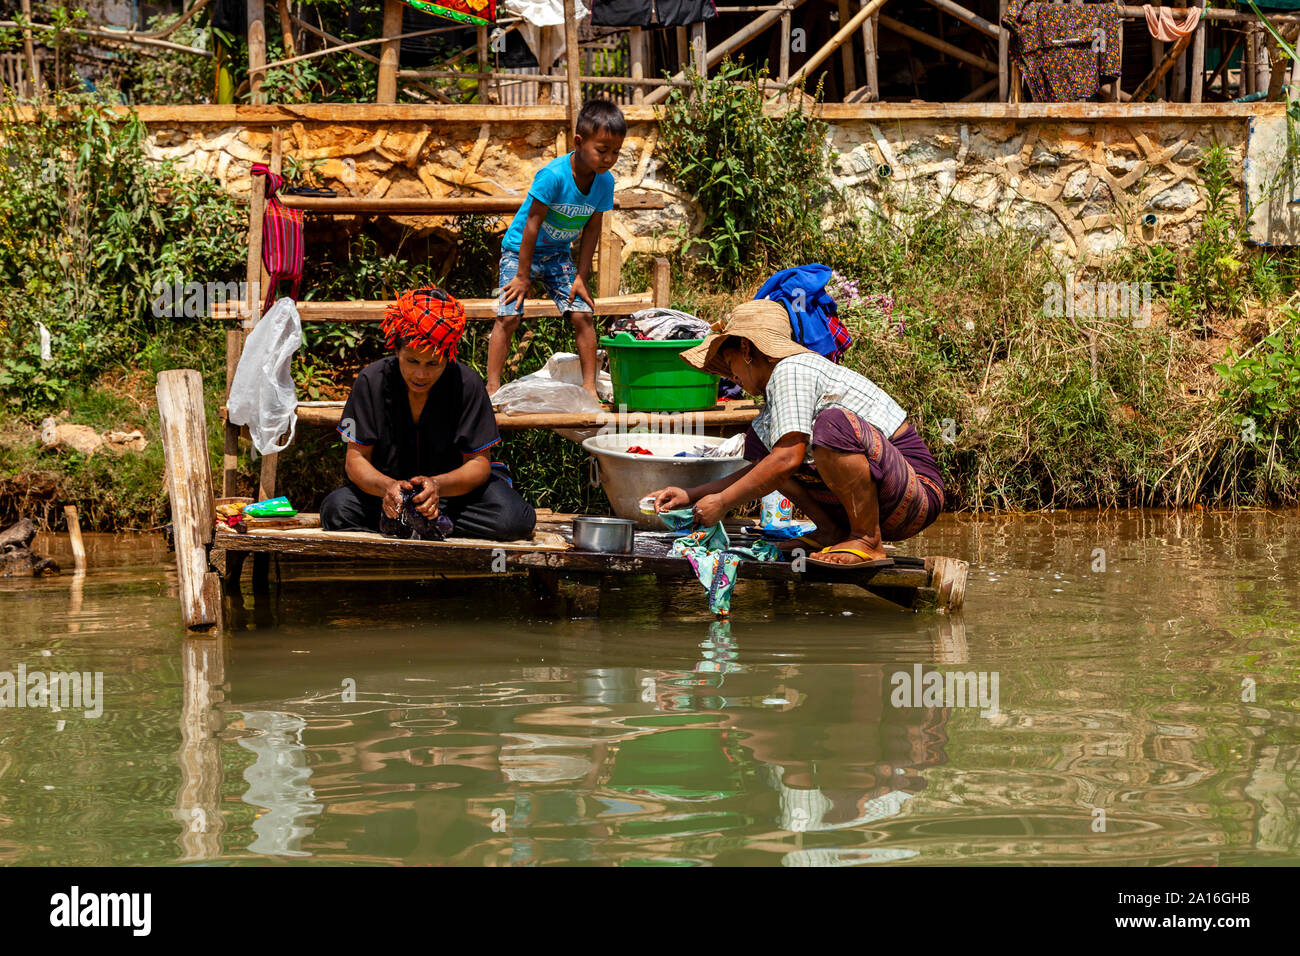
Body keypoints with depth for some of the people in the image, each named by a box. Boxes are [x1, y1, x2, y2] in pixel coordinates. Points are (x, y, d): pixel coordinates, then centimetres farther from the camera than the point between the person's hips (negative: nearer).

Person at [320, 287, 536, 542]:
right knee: (336, 509, -30)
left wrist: (437, 485, -34)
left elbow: (478, 463, -12)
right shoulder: (372, 380, -11)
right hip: (386, 484, 0)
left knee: (515, 519, -30)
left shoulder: (466, 383, -13)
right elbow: (356, 459, -10)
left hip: (453, 490, 0)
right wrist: (387, 486, -33)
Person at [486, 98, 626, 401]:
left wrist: (581, 278, -6)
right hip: (520, 249, -5)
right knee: (508, 315, -15)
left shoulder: (605, 182, -13)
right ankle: (492, 387, -10)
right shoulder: (553, 176, -30)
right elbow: (533, 223, -23)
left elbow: (592, 229, -3)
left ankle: (589, 387, 3)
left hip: (558, 254, 5)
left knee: (583, 314, -6)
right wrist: (522, 276, -19)